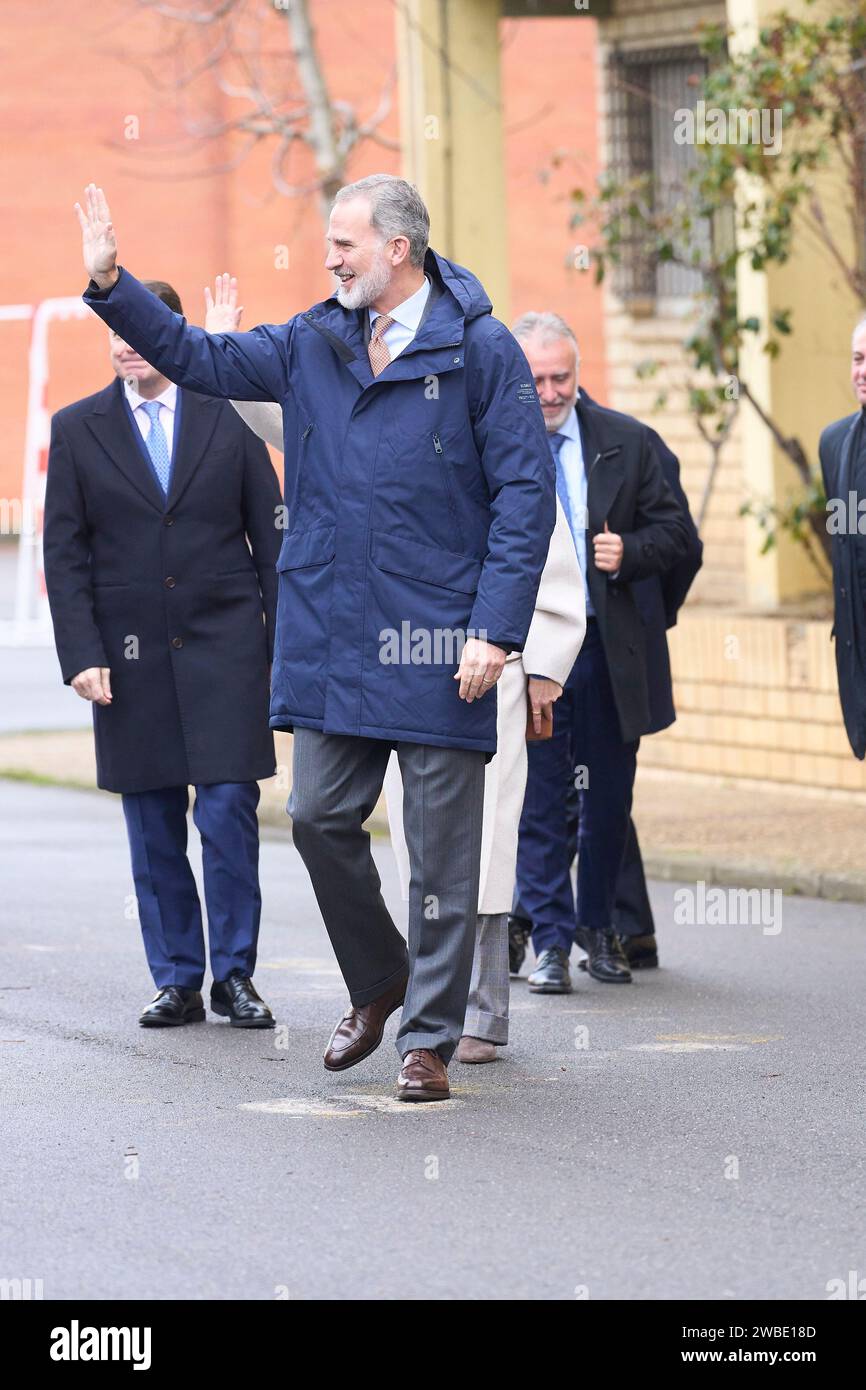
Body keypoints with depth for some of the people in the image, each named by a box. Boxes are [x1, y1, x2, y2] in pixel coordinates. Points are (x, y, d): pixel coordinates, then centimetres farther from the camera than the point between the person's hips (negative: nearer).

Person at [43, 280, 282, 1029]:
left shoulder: (229, 419, 4)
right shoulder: (77, 429, 6)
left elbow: (272, 539, 6)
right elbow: (65, 554, 4)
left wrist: (285, 649, 1)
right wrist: (82, 655, -5)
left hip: (224, 648, -1)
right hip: (130, 657, 1)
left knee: (229, 814, -6)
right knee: (154, 833, 4)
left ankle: (236, 975, 4)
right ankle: (178, 981, 13)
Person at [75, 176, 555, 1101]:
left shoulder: (480, 351, -6)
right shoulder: (313, 345, 9)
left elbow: (525, 494, -8)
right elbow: (200, 359, 17)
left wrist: (496, 628, -14)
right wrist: (111, 285, 5)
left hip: (437, 643, -5)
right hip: (331, 634, 5)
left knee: (440, 844, 1)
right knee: (320, 816, 6)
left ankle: (429, 1039, 10)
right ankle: (377, 982, 29)